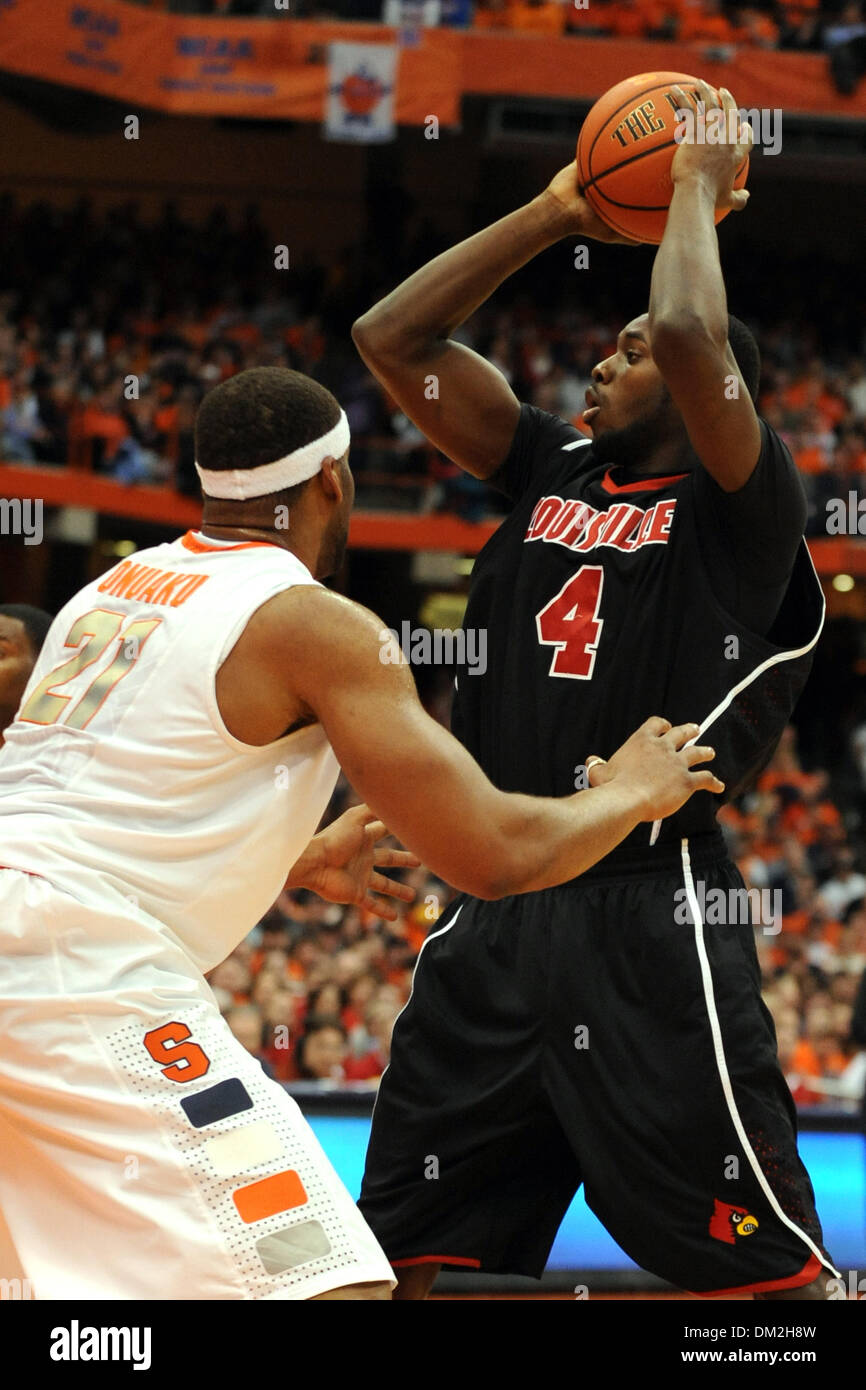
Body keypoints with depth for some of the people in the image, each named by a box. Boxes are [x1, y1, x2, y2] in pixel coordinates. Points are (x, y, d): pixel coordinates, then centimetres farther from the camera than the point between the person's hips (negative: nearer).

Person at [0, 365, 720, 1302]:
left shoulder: (113, 588, 21)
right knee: (328, 1285, -13)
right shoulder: (319, 625, -2)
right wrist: (635, 792, 14)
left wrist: (303, 864, 46)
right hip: (83, 969, -8)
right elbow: (495, 857, -6)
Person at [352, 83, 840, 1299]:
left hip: (648, 916, -7)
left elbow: (692, 338, -20)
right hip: (496, 912, 7)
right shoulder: (553, 469, 17)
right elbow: (394, 341, 16)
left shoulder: (739, 509, -2)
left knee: (771, 1268, -7)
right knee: (403, 1248, 9)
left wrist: (698, 184, -4)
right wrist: (554, 215, 15)